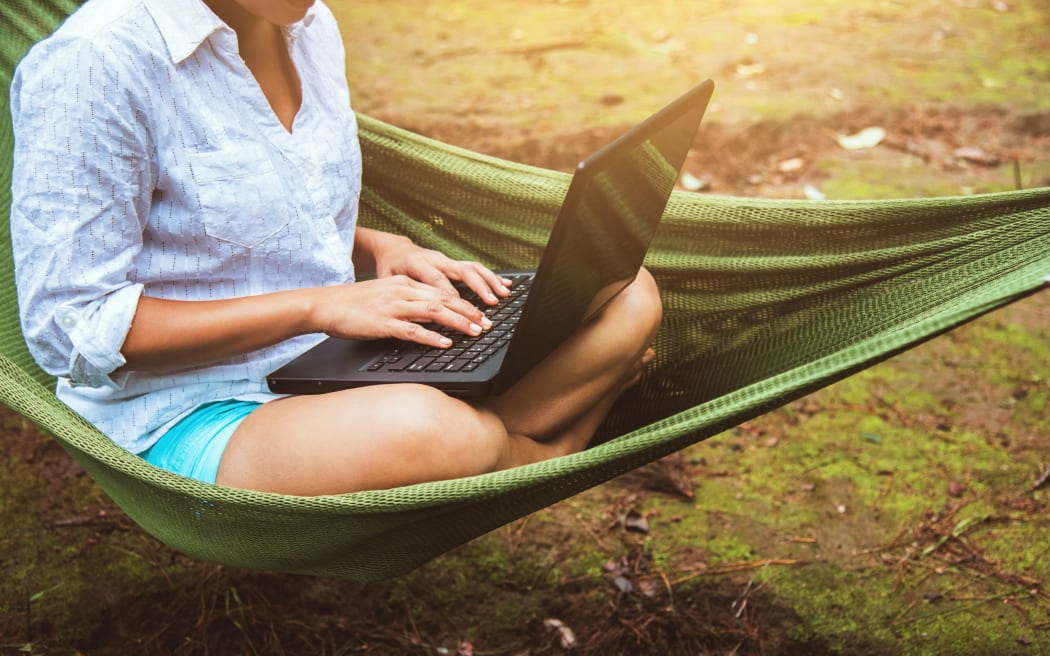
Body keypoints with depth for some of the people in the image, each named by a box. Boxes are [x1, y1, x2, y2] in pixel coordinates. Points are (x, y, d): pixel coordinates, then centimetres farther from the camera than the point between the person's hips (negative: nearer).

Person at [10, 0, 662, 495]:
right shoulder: (95, 63, -18)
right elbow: (70, 329, -18)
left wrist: (381, 248, -3)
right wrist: (315, 305, -21)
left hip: (338, 364, 7)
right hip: (192, 418, -6)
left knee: (629, 300, -6)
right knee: (421, 430, -38)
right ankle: (546, 458, -5)